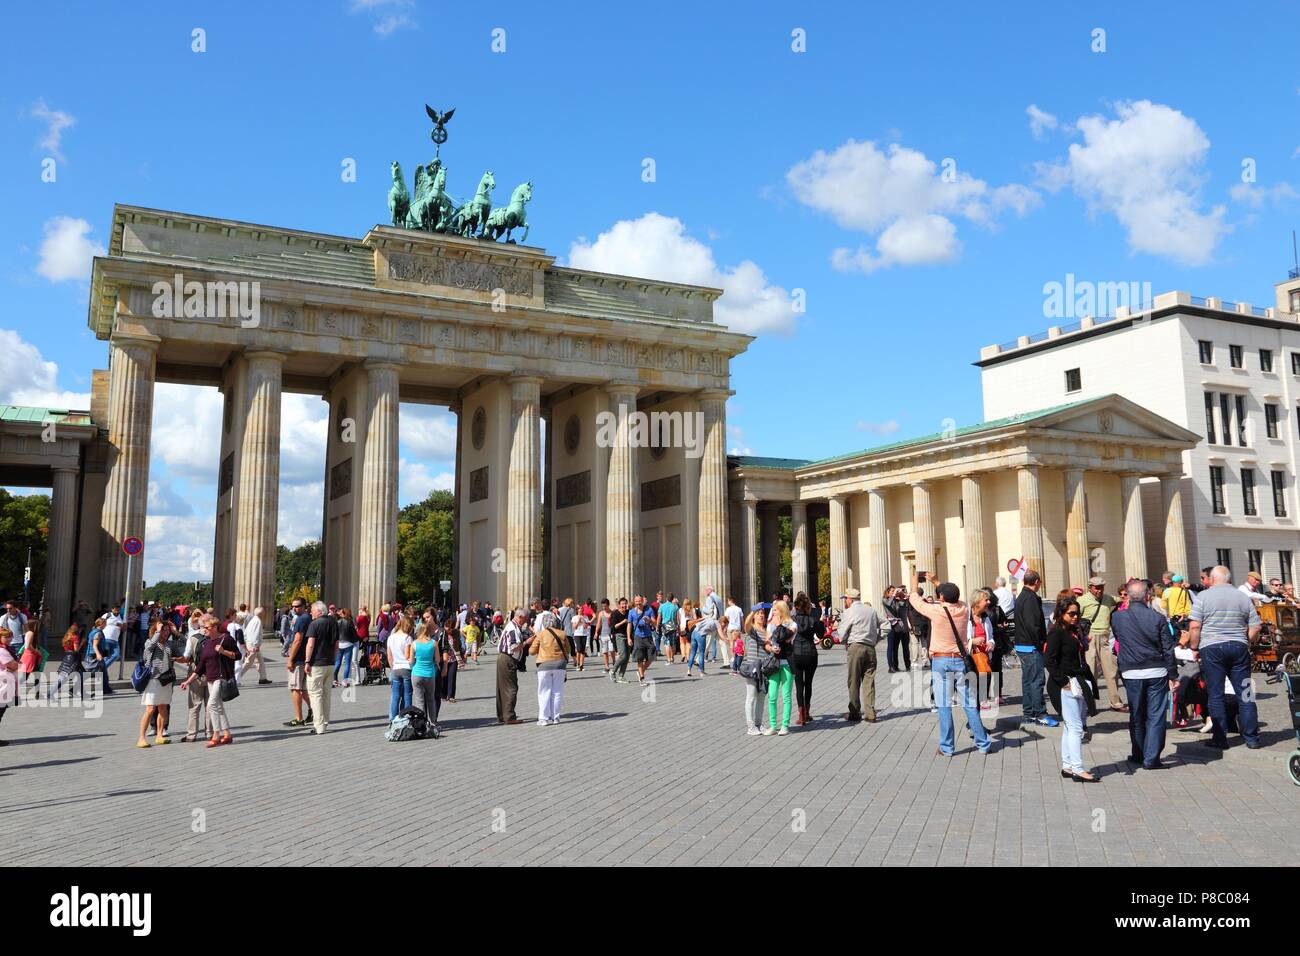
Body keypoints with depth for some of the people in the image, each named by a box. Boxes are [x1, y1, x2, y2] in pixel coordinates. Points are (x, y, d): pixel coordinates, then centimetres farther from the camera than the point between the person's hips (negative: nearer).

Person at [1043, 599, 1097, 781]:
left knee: (1071, 727, 11)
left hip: (1079, 684, 8)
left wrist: (1088, 681, 10)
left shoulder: (1074, 632, 14)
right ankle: (1078, 770, -5)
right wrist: (1063, 681, -17)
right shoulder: (1057, 633, -11)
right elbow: (1049, 661, -17)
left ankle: (1067, 766, 17)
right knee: (1075, 728, -7)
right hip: (1066, 686, -8)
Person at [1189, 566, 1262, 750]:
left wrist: (1194, 647, 2)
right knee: (1245, 694, 8)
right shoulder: (1243, 597, 8)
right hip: (1239, 648, 3)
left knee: (1216, 695, 2)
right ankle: (1252, 738, 11)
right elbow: (1255, 626, 6)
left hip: (1211, 648, -3)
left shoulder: (1203, 596, -4)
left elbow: (1194, 626, -9)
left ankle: (1220, 739, 5)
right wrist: (1245, 642, 18)